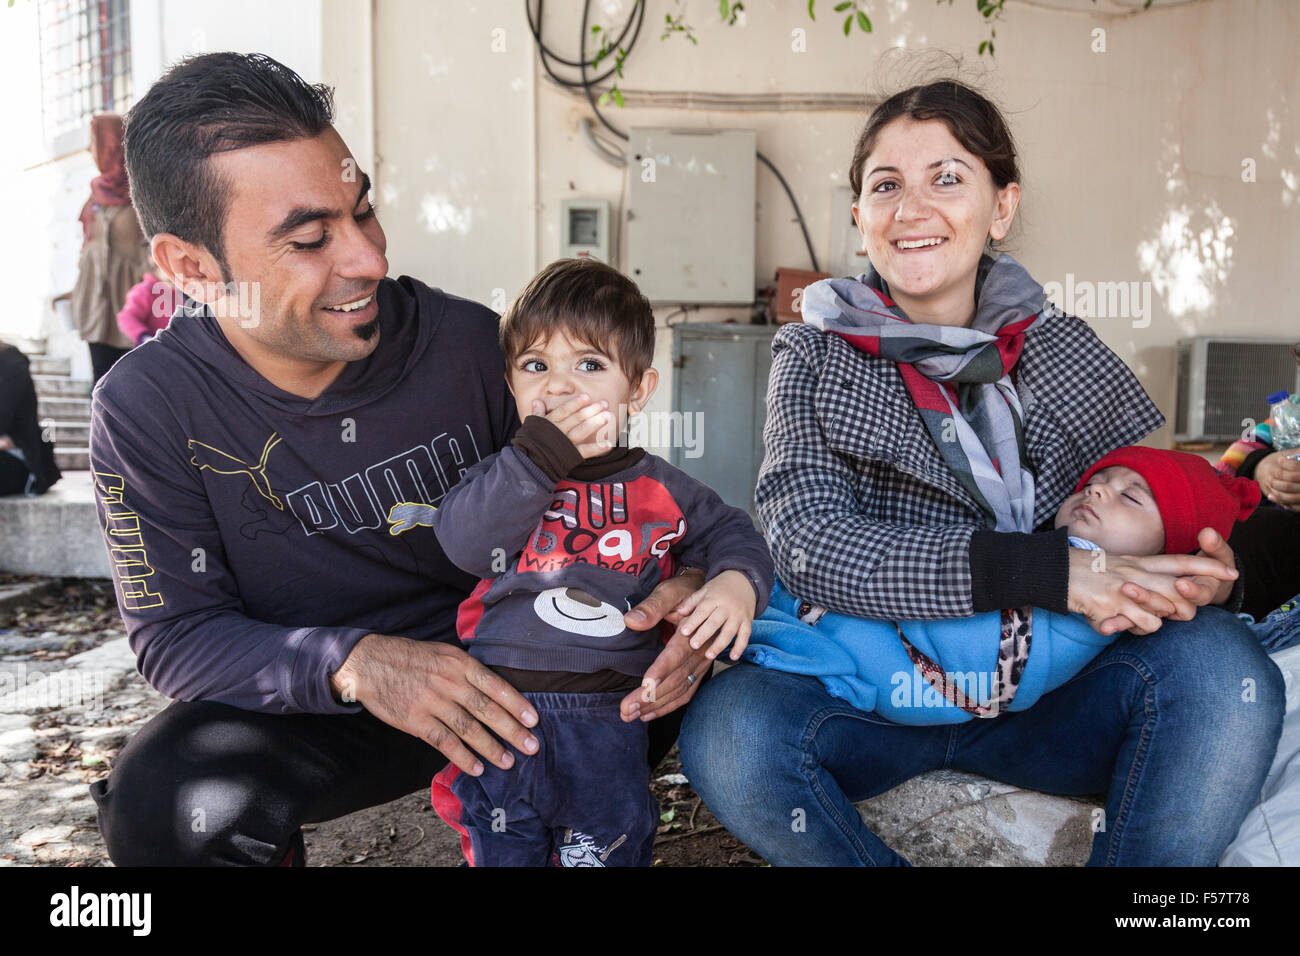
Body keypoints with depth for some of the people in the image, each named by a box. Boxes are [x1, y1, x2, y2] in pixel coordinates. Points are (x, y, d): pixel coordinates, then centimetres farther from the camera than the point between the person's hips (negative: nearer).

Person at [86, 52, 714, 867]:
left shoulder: (471, 342, -13)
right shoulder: (146, 410, -14)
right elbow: (175, 633, -13)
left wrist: (681, 579, -26)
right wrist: (355, 665, -31)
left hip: (501, 669, 2)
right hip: (307, 701, -1)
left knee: (666, 671, -23)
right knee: (165, 808, -31)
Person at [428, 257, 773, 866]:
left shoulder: (657, 486, 7)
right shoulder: (505, 473, 4)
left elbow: (730, 532, 13)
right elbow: (463, 542, -13)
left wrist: (737, 583, -10)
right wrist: (543, 451, -19)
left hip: (604, 719, 1)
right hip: (499, 704, 0)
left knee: (605, 844, 6)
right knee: (499, 848, 9)